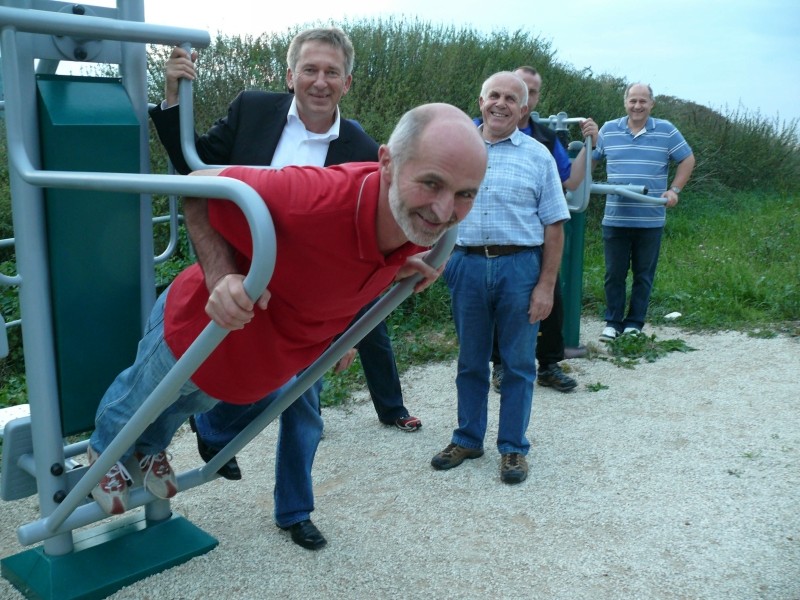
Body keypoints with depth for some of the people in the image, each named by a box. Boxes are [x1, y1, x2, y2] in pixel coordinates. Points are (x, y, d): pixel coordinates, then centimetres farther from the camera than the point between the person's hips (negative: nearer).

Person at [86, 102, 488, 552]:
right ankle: (105, 450, 63)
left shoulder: (423, 220, -23)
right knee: (138, 399, 28)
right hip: (201, 326, -5)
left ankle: (151, 449, 70)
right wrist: (220, 278, -40)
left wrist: (402, 268, -12)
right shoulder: (310, 199, -47)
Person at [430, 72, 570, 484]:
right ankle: (467, 439, 27)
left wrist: (546, 285, -7)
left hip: (520, 268, -2)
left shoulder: (537, 156, 2)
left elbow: (553, 226, -1)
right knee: (470, 361, 13)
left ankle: (513, 447, 20)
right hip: (467, 265, 2)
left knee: (518, 364, 6)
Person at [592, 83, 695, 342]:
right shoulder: (608, 130, 6)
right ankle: (613, 322, 17)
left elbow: (687, 160, 8)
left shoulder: (666, 131, 2)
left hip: (651, 220, -1)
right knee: (614, 273, 5)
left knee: (643, 274, 7)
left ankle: (635, 324, 18)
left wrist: (674, 189, -2)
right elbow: (590, 158, 17)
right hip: (615, 218, 1)